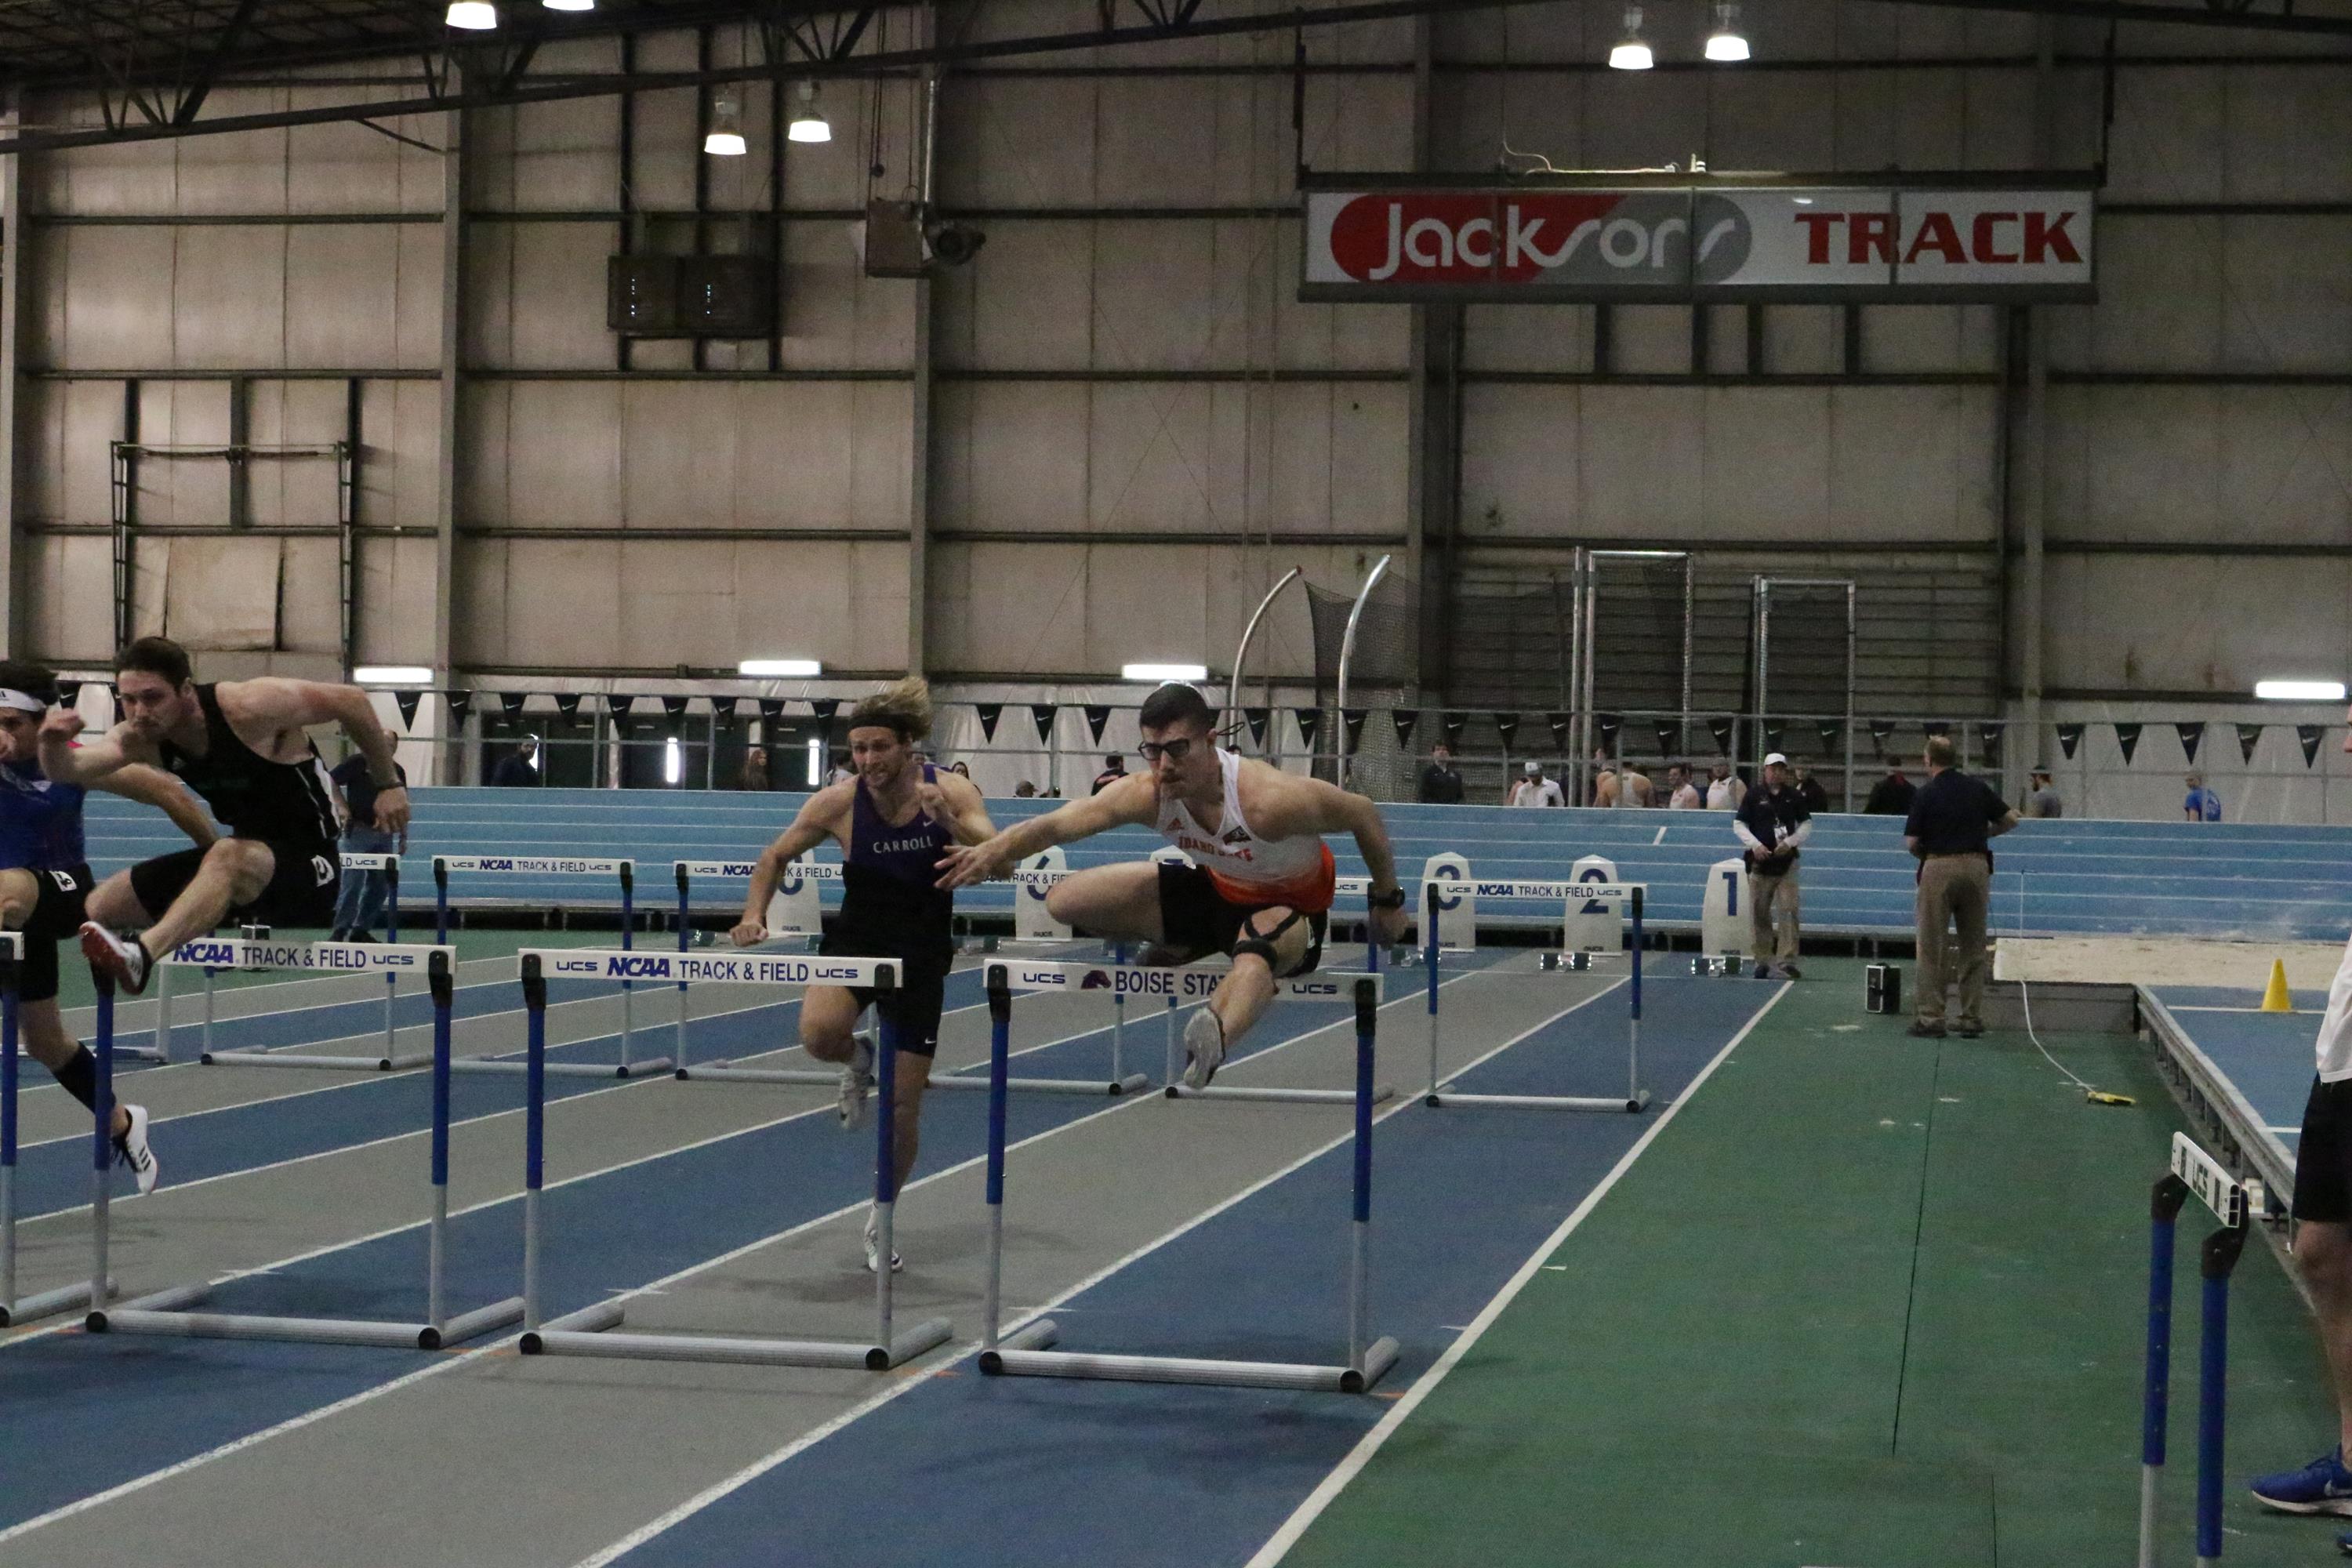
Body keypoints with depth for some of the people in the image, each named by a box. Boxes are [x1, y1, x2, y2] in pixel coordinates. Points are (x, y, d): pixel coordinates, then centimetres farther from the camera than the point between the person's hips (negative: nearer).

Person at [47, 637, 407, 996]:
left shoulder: (249, 708, -22)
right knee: (96, 908, 2)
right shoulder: (140, 738, -5)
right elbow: (68, 770, -18)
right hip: (246, 852, 8)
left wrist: (389, 784, -6)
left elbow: (351, 700, -12)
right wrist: (54, 744, -41)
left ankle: (142, 954, -60)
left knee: (228, 858, -42)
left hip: (308, 865, -8)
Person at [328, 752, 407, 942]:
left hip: (385, 834, 6)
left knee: (380, 884, 5)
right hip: (359, 831, -5)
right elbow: (331, 781, -2)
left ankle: (361, 930, 13)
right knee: (353, 881, -7)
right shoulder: (358, 762, -3)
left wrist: (403, 836, 15)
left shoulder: (397, 771, 13)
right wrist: (344, 809, -11)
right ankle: (340, 930, -2)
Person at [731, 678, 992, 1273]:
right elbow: (776, 856, 5)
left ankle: (881, 1219, 27)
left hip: (922, 955, 0)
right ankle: (858, 1062, 6)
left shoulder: (951, 791, -10)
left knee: (904, 1106, 2)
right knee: (818, 1032, -33)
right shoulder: (838, 803, -10)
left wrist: (948, 820, -36)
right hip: (854, 940, 0)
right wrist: (754, 914, -9)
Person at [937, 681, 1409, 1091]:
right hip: (1215, 889, 6)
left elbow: (1364, 815, -19)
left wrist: (1388, 900, -6)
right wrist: (997, 849, -50)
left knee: (1255, 955, -45)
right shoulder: (1148, 795, -20)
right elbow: (1060, 822, -29)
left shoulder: (1269, 799, -33)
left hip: (1291, 908, -6)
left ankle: (1213, 1040, -75)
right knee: (1064, 902, -1)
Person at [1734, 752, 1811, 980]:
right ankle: (1764, 961, 13)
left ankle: (1787, 961, -10)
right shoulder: (1754, 795, 3)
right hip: (1760, 862, 0)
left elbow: (1807, 824, 9)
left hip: (1786, 862, 0)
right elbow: (1738, 824, 3)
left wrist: (1790, 842, -7)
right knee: (1759, 914, 4)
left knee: (1788, 912, -9)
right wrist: (1755, 844, -11)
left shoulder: (1794, 797, 6)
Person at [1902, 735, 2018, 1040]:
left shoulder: (1927, 793, -4)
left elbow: (1911, 843, -5)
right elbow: (2010, 820, 11)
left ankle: (1930, 1018, -1)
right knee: (1973, 948, 9)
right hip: (1976, 866, 3)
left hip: (1938, 868, -3)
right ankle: (1972, 1019, 9)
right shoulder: (1978, 788, 6)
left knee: (1932, 948, 2)